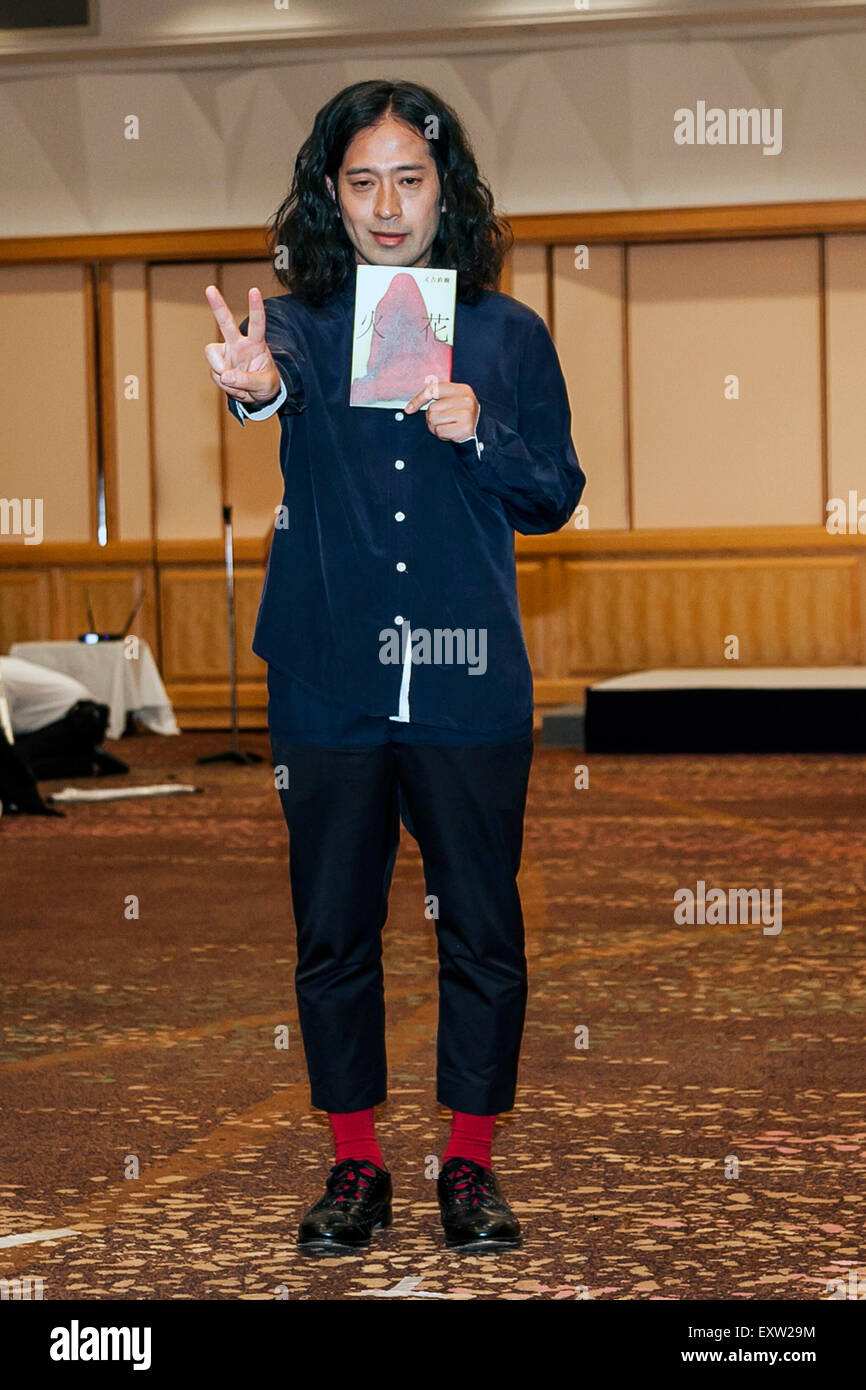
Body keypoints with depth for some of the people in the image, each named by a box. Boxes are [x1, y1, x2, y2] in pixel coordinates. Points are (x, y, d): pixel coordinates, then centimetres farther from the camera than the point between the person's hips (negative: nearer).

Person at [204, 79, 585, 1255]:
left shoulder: (507, 333, 5)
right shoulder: (300, 323, 2)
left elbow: (555, 498, 8)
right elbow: (274, 375, -23)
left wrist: (480, 434, -12)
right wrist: (257, 388, -47)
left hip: (469, 685, 0)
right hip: (329, 685, 0)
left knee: (483, 930, 6)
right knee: (334, 930, 8)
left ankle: (471, 1162, 20)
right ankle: (356, 1163, 21)